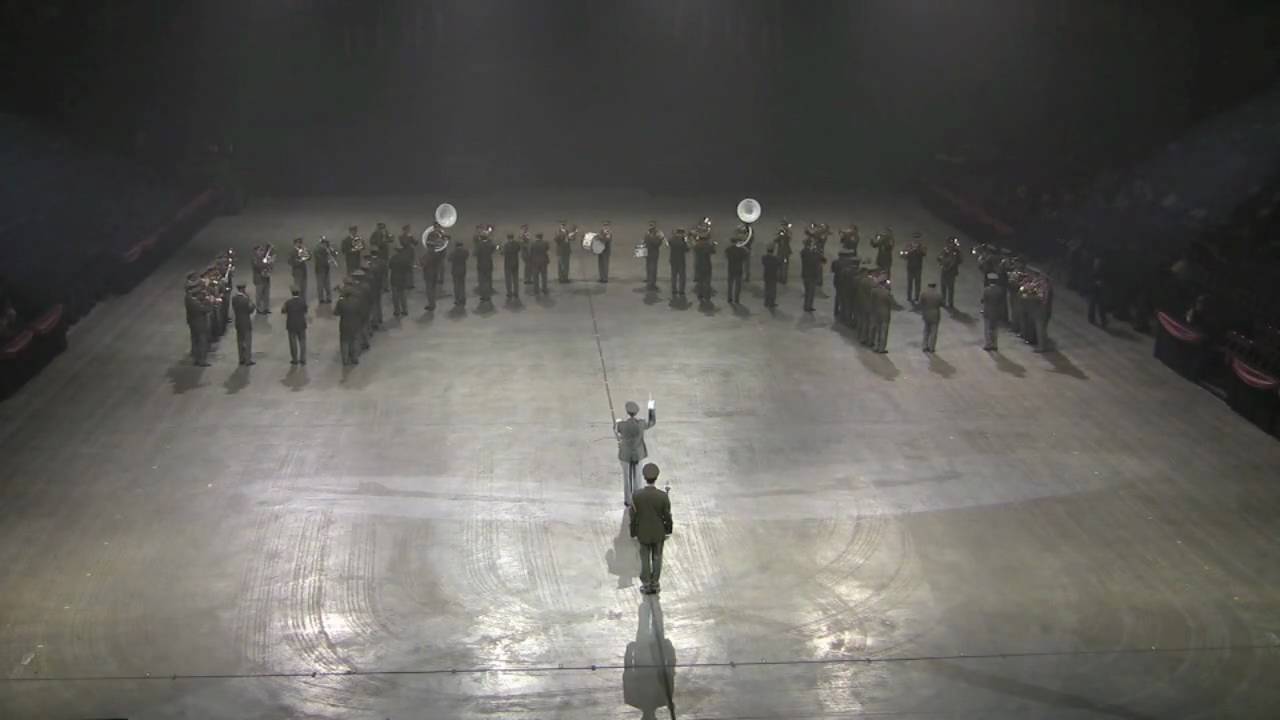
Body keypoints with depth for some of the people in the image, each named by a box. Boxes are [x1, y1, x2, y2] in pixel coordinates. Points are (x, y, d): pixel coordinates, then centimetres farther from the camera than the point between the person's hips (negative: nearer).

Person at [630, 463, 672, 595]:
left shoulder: (636, 495, -27)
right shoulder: (663, 496, -29)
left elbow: (633, 517, -14)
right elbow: (667, 517, -15)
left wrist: (634, 534, 3)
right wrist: (668, 532, 6)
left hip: (643, 533, 0)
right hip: (658, 533, 0)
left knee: (645, 560, 21)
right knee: (657, 558, 22)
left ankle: (646, 586, 35)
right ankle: (655, 585, 37)